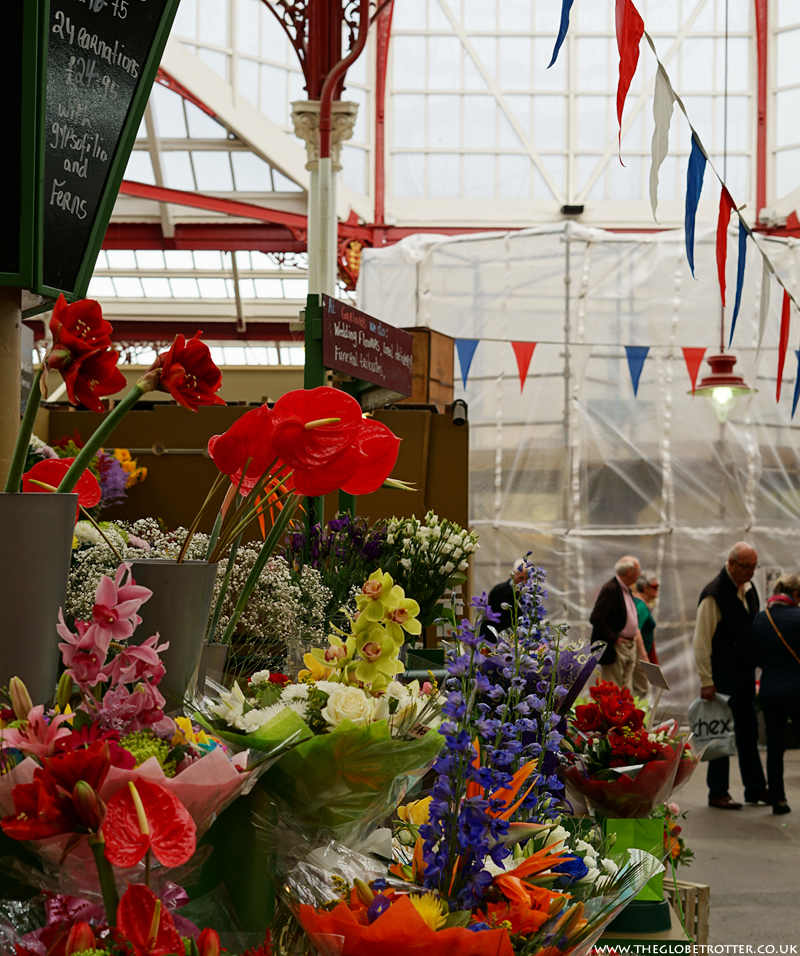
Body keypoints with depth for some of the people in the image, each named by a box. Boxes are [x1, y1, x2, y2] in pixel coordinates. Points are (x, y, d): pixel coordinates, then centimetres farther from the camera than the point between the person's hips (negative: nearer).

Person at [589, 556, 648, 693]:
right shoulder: (609, 589, -16)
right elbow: (595, 619, -24)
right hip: (614, 649, -10)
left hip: (630, 648, 10)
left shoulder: (627, 590, 15)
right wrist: (614, 639, -18)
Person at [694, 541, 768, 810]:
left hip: (746, 671, 8)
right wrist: (706, 682, -18)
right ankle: (717, 793, 6)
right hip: (723, 674, -8)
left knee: (748, 732, 13)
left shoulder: (749, 589, 8)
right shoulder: (714, 594, -16)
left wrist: (756, 667, 16)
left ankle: (755, 788, 21)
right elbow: (702, 641, -17)